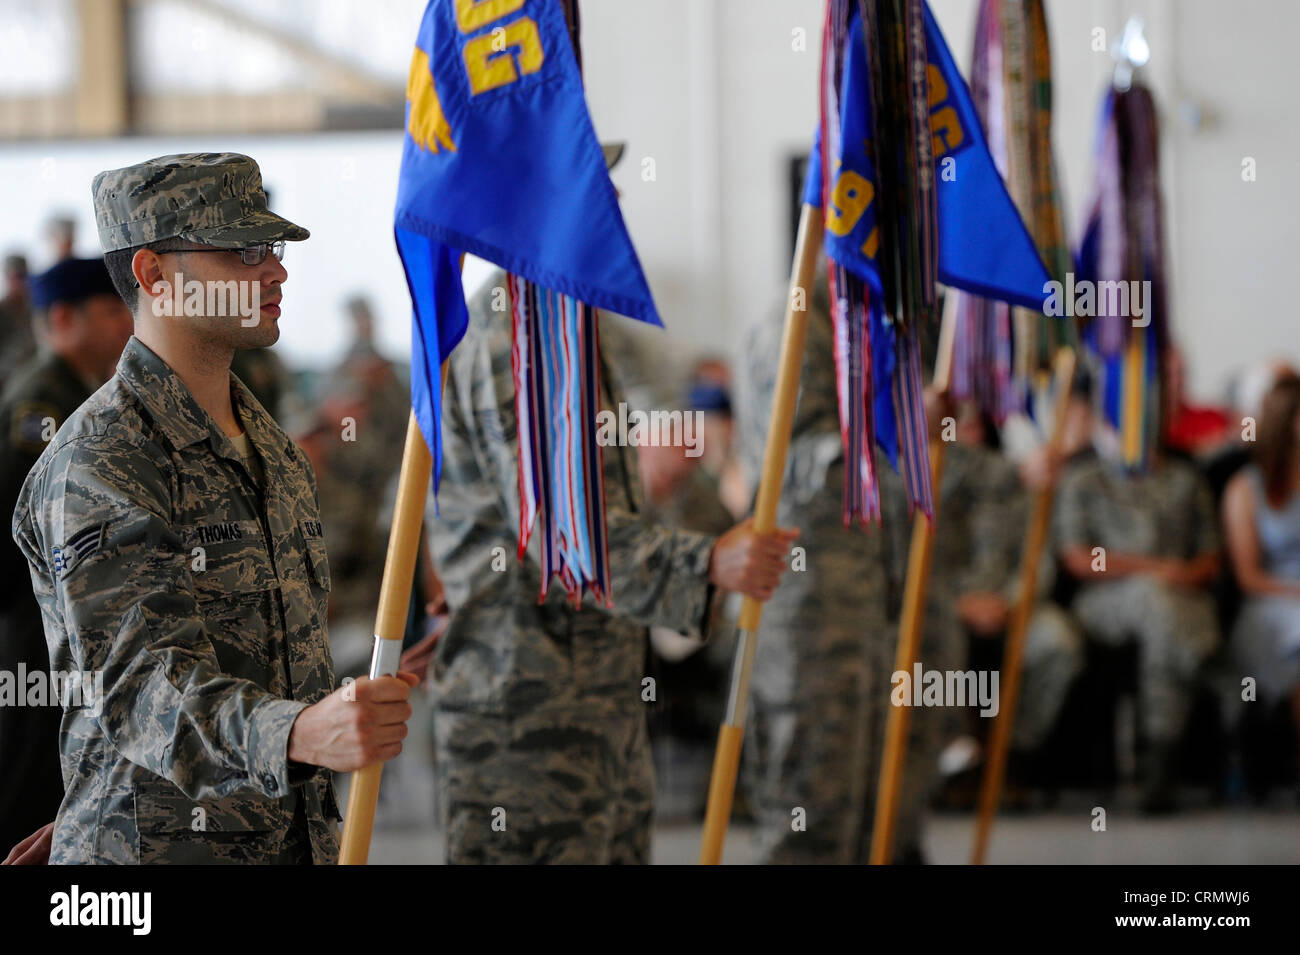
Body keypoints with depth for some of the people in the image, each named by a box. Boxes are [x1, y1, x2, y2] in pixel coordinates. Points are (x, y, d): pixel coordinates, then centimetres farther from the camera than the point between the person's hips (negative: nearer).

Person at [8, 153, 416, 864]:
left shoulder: (269, 445, 12)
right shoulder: (97, 464, -16)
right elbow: (142, 684, -28)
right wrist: (301, 732, -44)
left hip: (295, 839, 8)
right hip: (151, 854, -8)